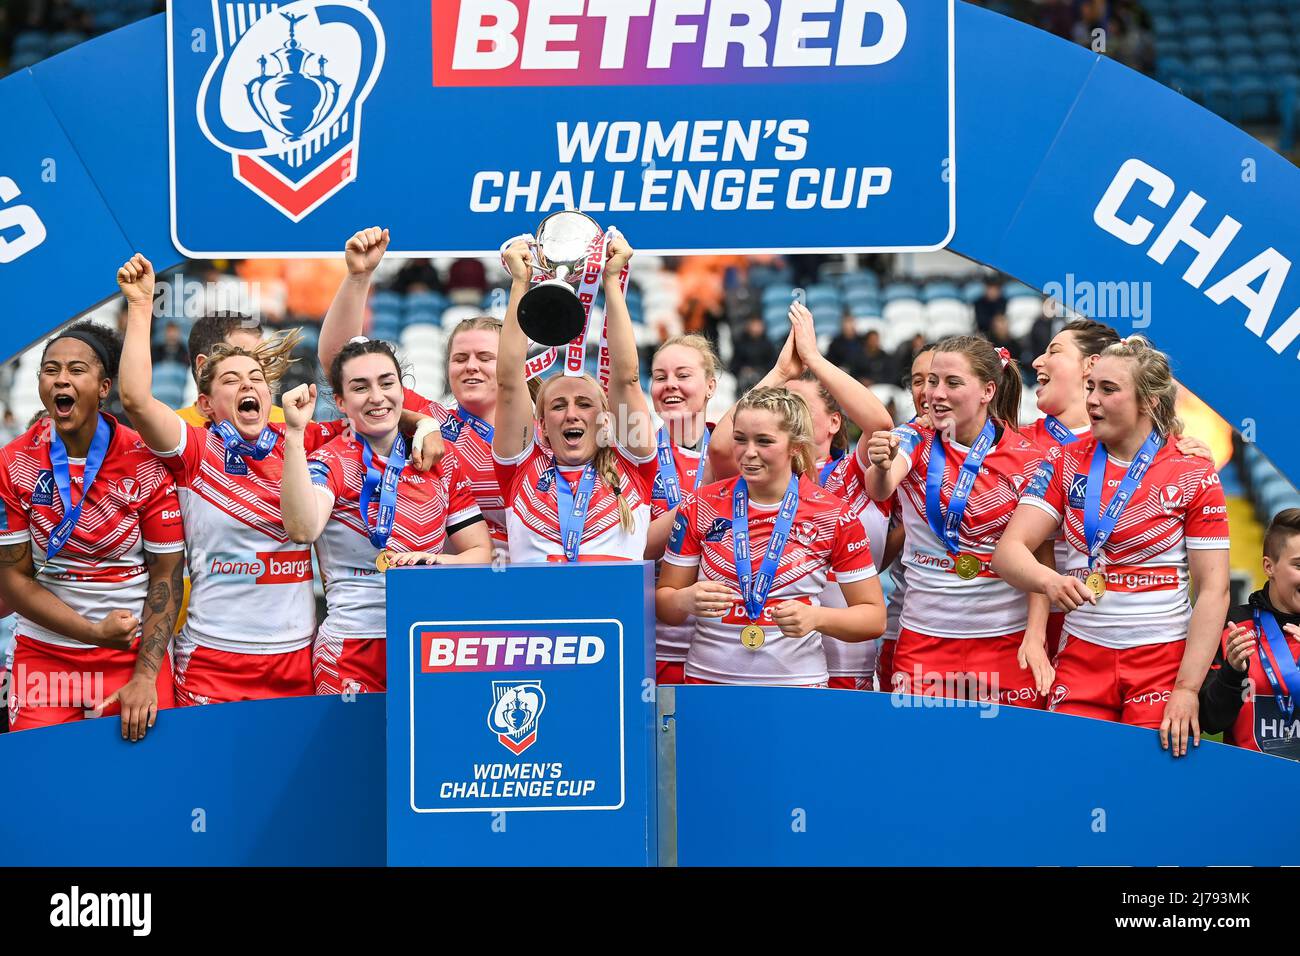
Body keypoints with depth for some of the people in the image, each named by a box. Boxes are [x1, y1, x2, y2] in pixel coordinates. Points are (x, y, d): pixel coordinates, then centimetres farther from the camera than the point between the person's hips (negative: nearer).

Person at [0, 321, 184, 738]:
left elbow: (166, 574, -6)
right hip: (43, 652, 1)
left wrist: (146, 675, -14)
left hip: (135, 649, -1)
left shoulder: (145, 462, -8)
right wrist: (94, 632, -13)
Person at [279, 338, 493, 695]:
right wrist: (295, 433, -26)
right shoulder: (331, 463, -1)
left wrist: (439, 562, -13)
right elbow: (302, 529, -23)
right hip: (352, 648, -3)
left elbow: (480, 551, 8)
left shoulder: (441, 462, 8)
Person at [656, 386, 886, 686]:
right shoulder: (700, 507, -2)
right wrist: (688, 600, -20)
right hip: (707, 678, 1)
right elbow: (663, 602, 2)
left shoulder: (833, 515, -6)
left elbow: (874, 616, -3)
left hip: (796, 681, -1)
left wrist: (816, 617, -21)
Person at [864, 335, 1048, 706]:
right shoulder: (914, 440, 0)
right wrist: (882, 467, -46)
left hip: (1006, 638, -1)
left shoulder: (1027, 458, -2)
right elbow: (880, 490, -22)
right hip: (923, 637, 1)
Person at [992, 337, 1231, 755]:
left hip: (1163, 660, -2)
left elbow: (1213, 590, -6)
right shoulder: (1067, 464, 5)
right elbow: (1009, 550, -3)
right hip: (1081, 656, 3)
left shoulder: (1194, 474, -3)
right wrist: (1050, 581, -26)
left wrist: (1187, 689, -13)